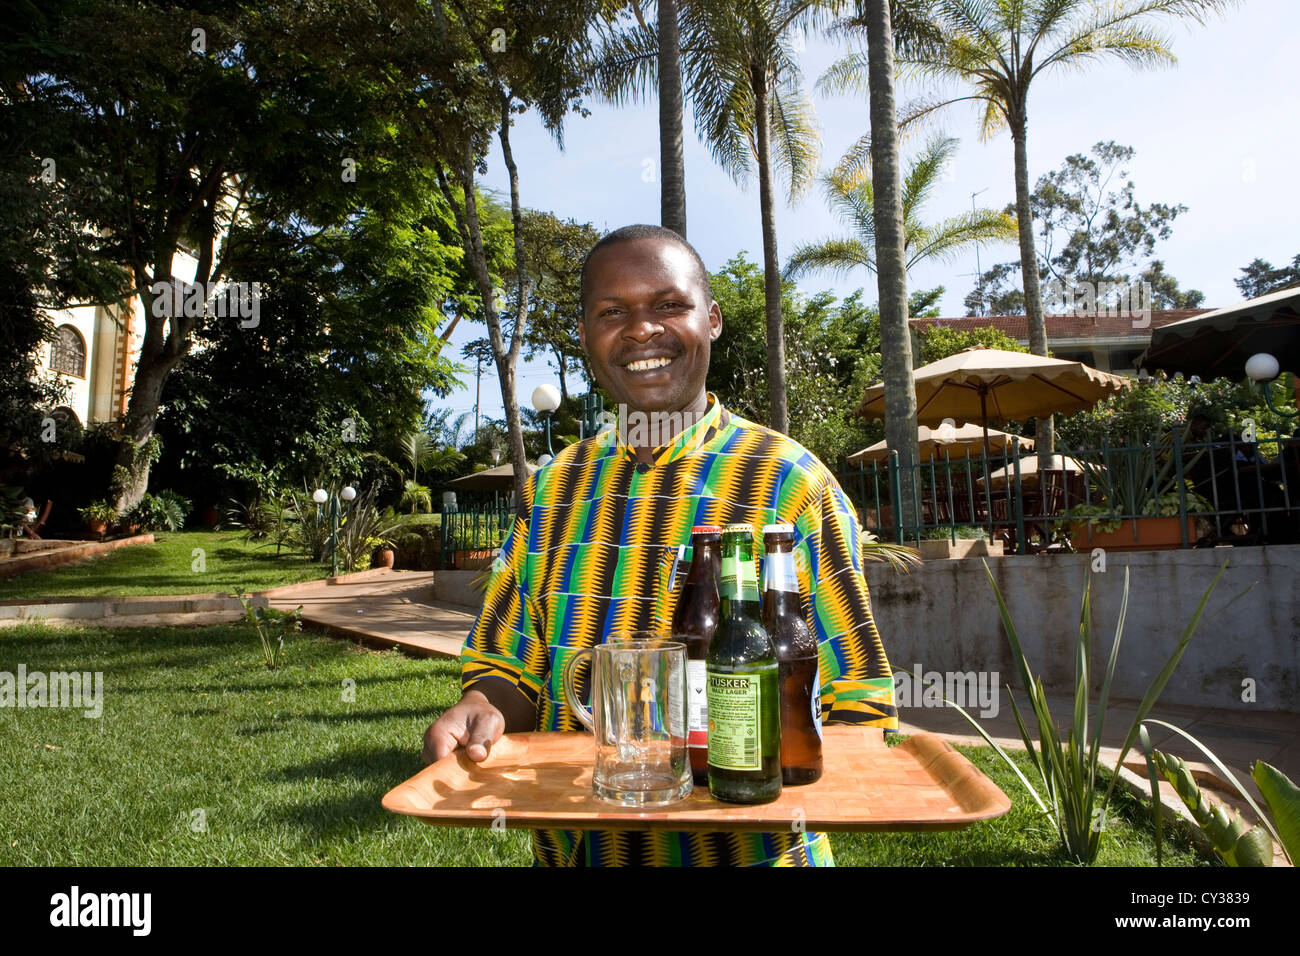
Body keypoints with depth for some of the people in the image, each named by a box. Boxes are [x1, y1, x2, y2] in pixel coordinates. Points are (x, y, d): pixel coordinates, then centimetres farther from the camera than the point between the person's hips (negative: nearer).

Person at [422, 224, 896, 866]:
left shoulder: (790, 482, -11)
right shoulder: (552, 490, 0)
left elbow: (857, 706, -9)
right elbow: (511, 667, 5)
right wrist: (482, 712, -16)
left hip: (747, 850, -3)